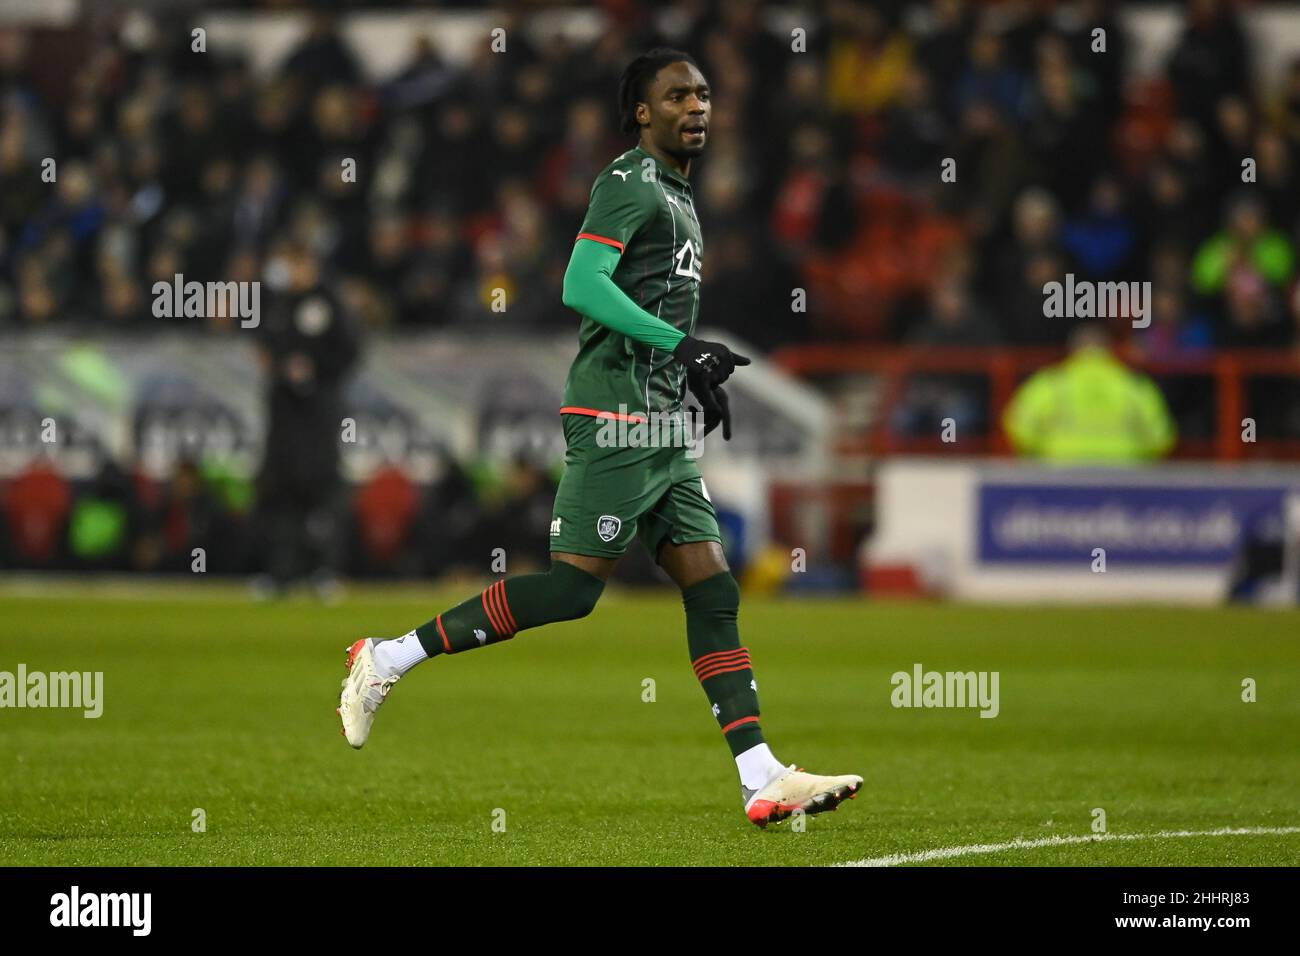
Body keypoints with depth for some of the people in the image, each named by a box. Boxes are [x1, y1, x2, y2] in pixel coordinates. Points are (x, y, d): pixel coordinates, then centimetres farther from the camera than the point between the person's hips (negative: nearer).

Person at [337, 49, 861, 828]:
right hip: (616, 419, -10)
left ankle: (763, 779, -4)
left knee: (713, 591, 1)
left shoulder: (679, 198, 22)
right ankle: (390, 659, -4)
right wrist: (678, 343, -23)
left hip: (664, 430, 10)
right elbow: (582, 286, -20)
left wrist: (703, 378, 20)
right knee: (574, 588, -13)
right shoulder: (629, 183, -8)